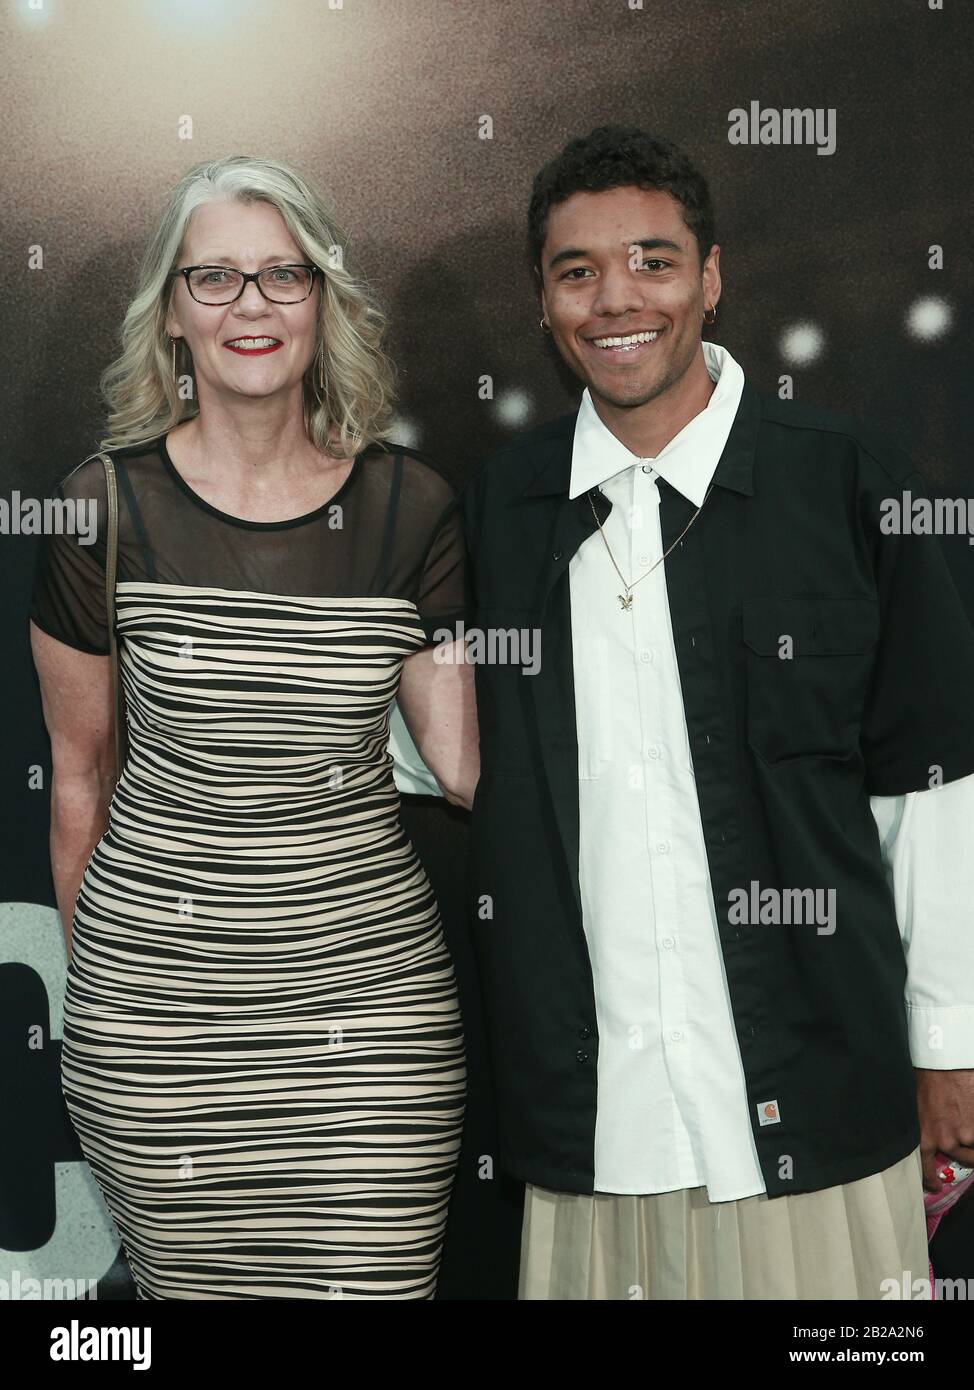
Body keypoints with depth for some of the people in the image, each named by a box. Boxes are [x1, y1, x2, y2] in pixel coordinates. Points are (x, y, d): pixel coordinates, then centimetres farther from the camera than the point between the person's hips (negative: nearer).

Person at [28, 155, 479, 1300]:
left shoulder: (411, 507, 0)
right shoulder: (106, 506, -4)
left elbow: (462, 759, 4)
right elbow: (78, 778, 6)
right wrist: (91, 976, 12)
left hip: (369, 987, 1)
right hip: (156, 994, 0)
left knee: (377, 1285, 4)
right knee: (188, 1286, 11)